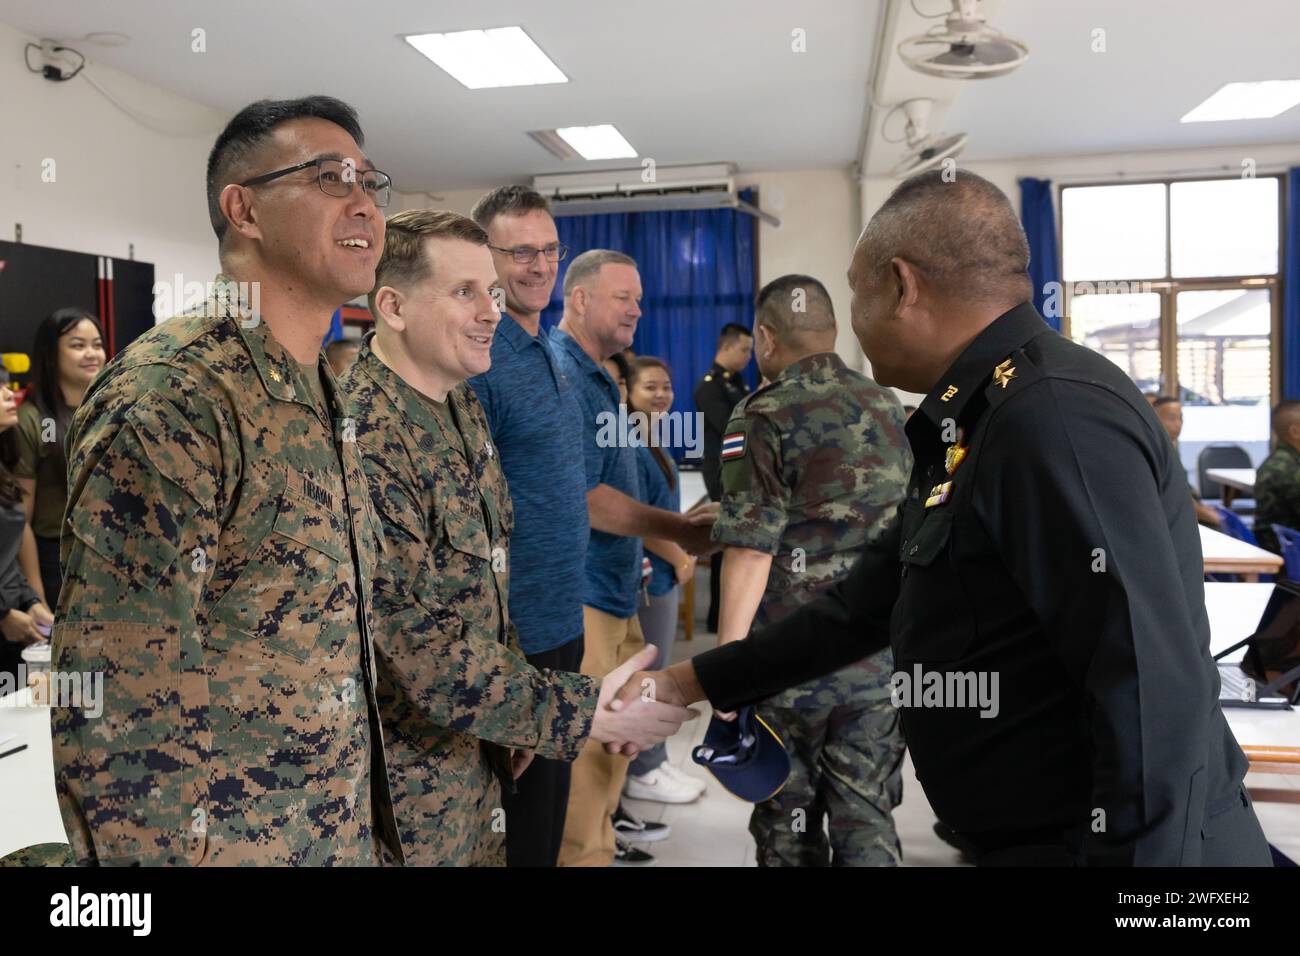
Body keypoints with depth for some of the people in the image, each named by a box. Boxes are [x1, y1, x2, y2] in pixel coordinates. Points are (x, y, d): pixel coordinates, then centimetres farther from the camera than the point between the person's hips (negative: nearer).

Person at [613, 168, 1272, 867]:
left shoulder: (1056, 415, -23)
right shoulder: (967, 429, 10)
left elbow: (1152, 697, -28)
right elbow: (866, 604, 13)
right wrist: (690, 683, 14)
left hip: (1115, 841, -8)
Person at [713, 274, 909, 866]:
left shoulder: (764, 417, -10)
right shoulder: (888, 408, 9)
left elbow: (751, 549, -18)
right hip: (876, 657, 5)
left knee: (790, 820, 12)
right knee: (866, 818, 11)